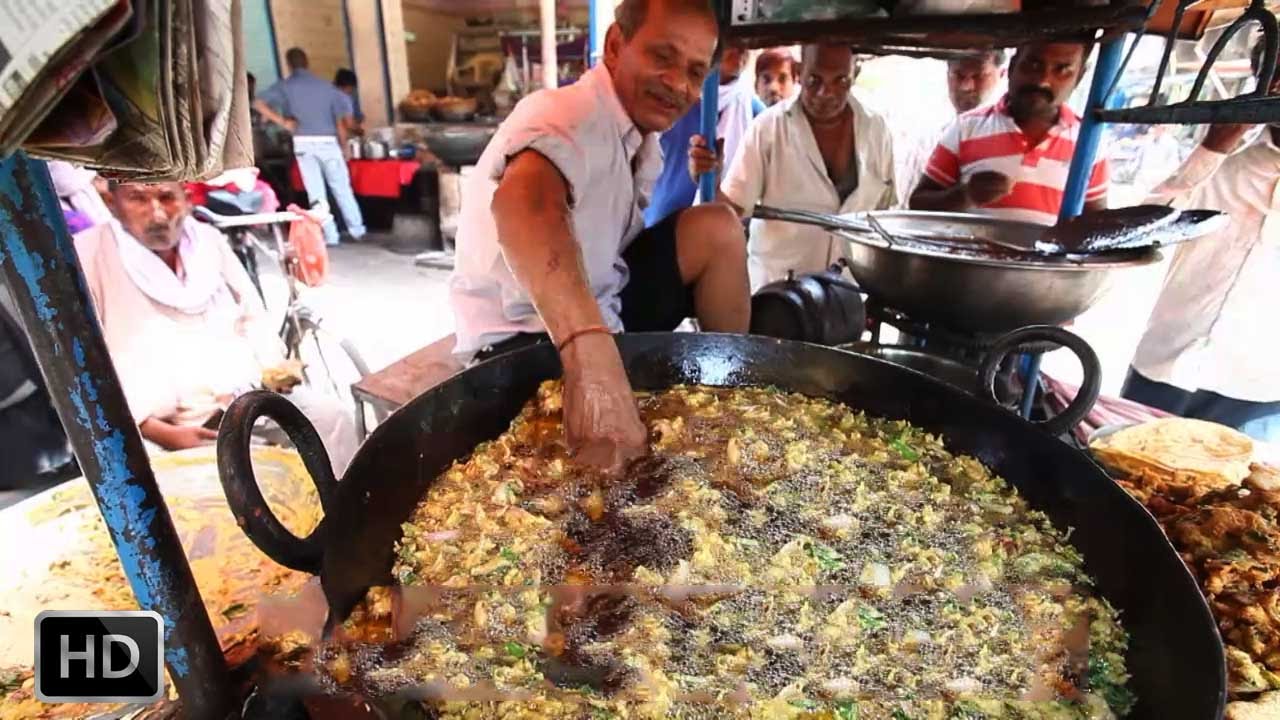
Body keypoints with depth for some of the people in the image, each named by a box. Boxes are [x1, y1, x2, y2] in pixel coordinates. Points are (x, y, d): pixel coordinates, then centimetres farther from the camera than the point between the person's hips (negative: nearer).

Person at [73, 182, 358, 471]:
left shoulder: (208, 239, 12)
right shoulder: (88, 255, -5)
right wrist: (161, 433, -17)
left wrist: (274, 368, -1)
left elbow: (251, 316, 18)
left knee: (331, 418, -10)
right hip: (165, 420, -5)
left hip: (248, 394, 5)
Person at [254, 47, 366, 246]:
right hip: (327, 141, 0)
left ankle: (330, 235, 2)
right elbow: (341, 122, -3)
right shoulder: (325, 86, 4)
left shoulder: (285, 86, 3)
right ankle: (357, 229, 15)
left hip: (303, 142, 0)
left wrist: (282, 122, -2)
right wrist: (344, 146, 6)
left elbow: (258, 103, -7)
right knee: (341, 188, 9)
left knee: (315, 192, 4)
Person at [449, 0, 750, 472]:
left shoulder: (641, 136, 6)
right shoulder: (567, 115, -22)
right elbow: (523, 203, -47)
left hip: (601, 306, 8)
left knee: (716, 227, -5)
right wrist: (590, 356, -60)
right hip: (525, 337, -8)